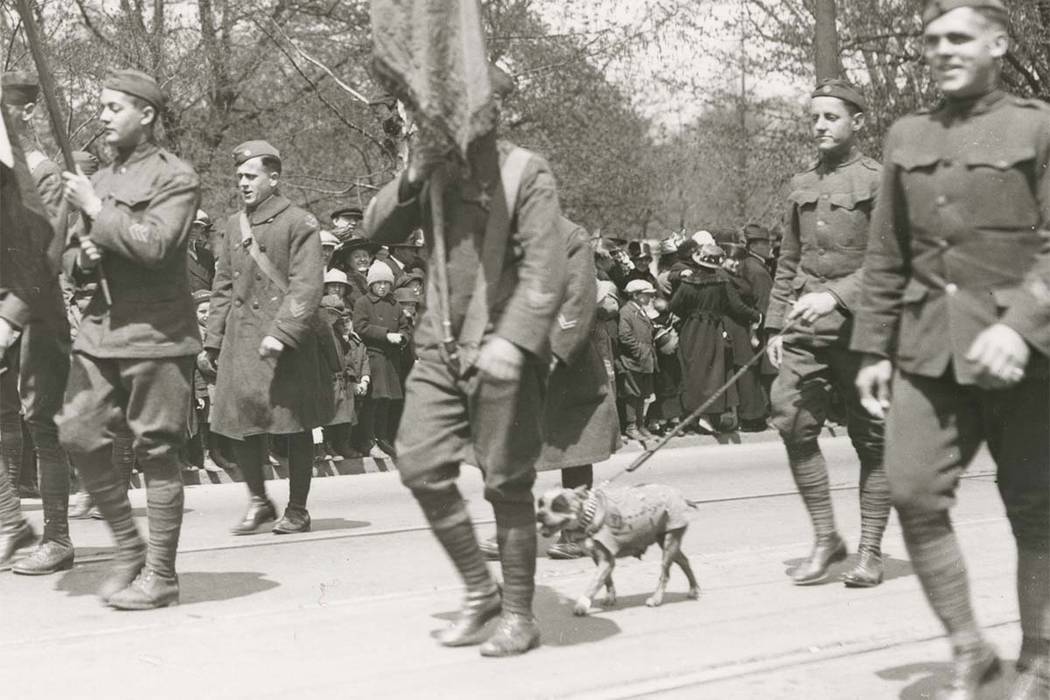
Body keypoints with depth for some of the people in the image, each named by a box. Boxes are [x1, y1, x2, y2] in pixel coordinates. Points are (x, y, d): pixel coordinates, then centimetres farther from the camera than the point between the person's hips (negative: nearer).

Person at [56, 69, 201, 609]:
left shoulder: (175, 178, -5)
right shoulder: (97, 179, 17)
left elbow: (154, 244, -21)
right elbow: (69, 260, 22)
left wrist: (97, 212, -12)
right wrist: (82, 256, -1)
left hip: (156, 335, -7)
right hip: (101, 329, 7)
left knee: (157, 453, -2)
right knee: (78, 434, 0)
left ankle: (159, 575, 8)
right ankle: (128, 548, 17)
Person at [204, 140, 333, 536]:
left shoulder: (299, 223, -5)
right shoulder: (234, 225, 13)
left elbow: (306, 287, -12)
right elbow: (223, 286, 18)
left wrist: (281, 333, -20)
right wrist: (214, 337, 12)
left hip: (288, 341, -5)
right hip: (241, 338, 5)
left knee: (296, 427, 2)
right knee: (240, 422, 3)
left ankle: (297, 510, 14)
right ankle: (258, 501, 20)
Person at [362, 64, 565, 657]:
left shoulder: (525, 173, -7)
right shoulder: (438, 168, 12)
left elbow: (545, 270, -13)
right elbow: (378, 230, 10)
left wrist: (513, 341, -24)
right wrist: (412, 179, -7)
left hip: (501, 352, -6)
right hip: (441, 345, 6)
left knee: (507, 484, 1)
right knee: (421, 466, 0)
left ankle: (520, 615, 16)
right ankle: (480, 591, 18)